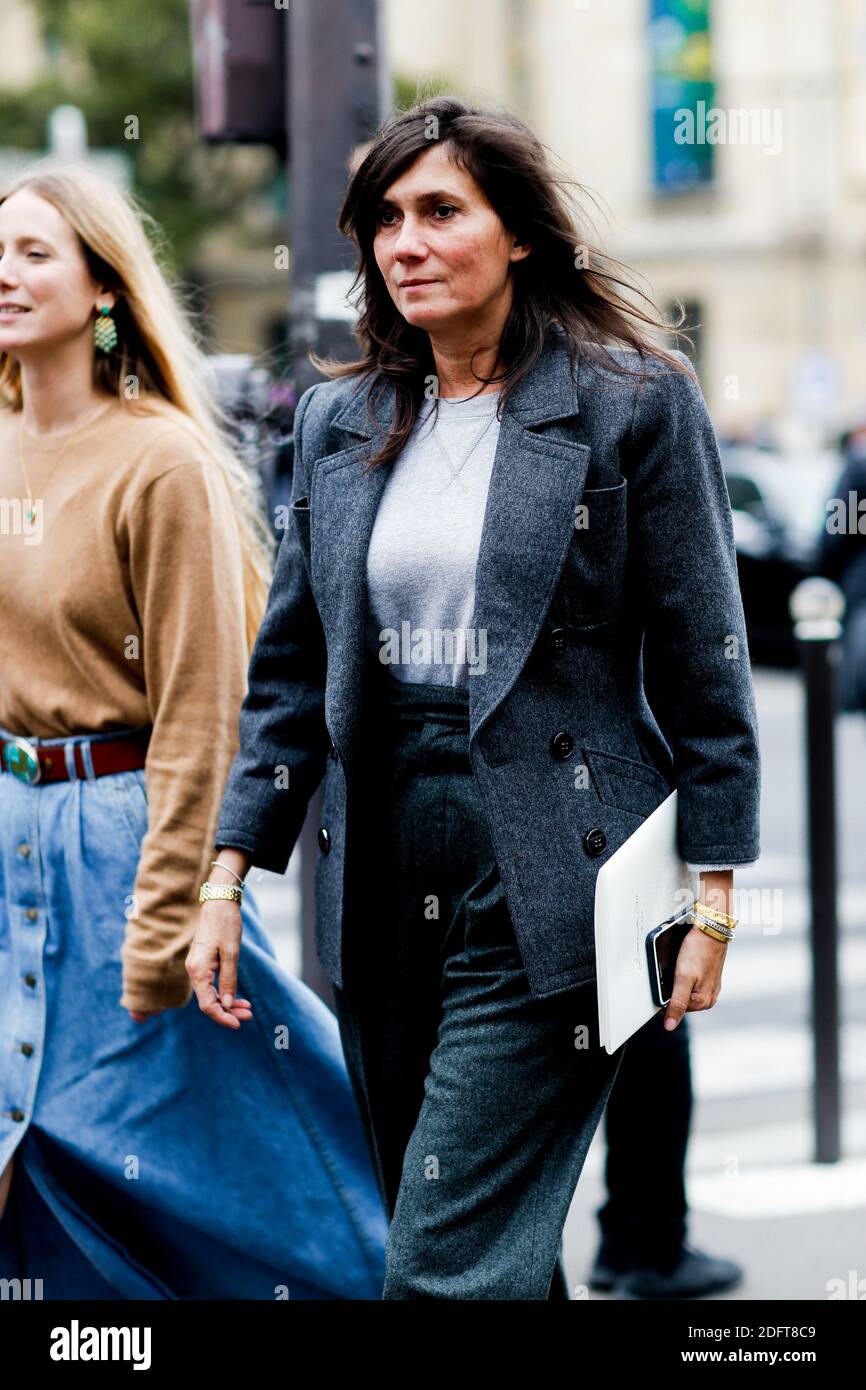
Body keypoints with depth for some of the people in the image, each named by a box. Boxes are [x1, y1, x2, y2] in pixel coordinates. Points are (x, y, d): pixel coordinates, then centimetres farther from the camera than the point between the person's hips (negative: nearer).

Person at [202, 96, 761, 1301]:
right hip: (381, 882, 6)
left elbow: (703, 661, -3)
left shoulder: (635, 402, -3)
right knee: (498, 1253, 13)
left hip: (547, 881, -5)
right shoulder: (338, 421, 11)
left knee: (452, 1265, -10)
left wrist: (711, 892, -6)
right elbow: (290, 667, 15)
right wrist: (230, 873, 9)